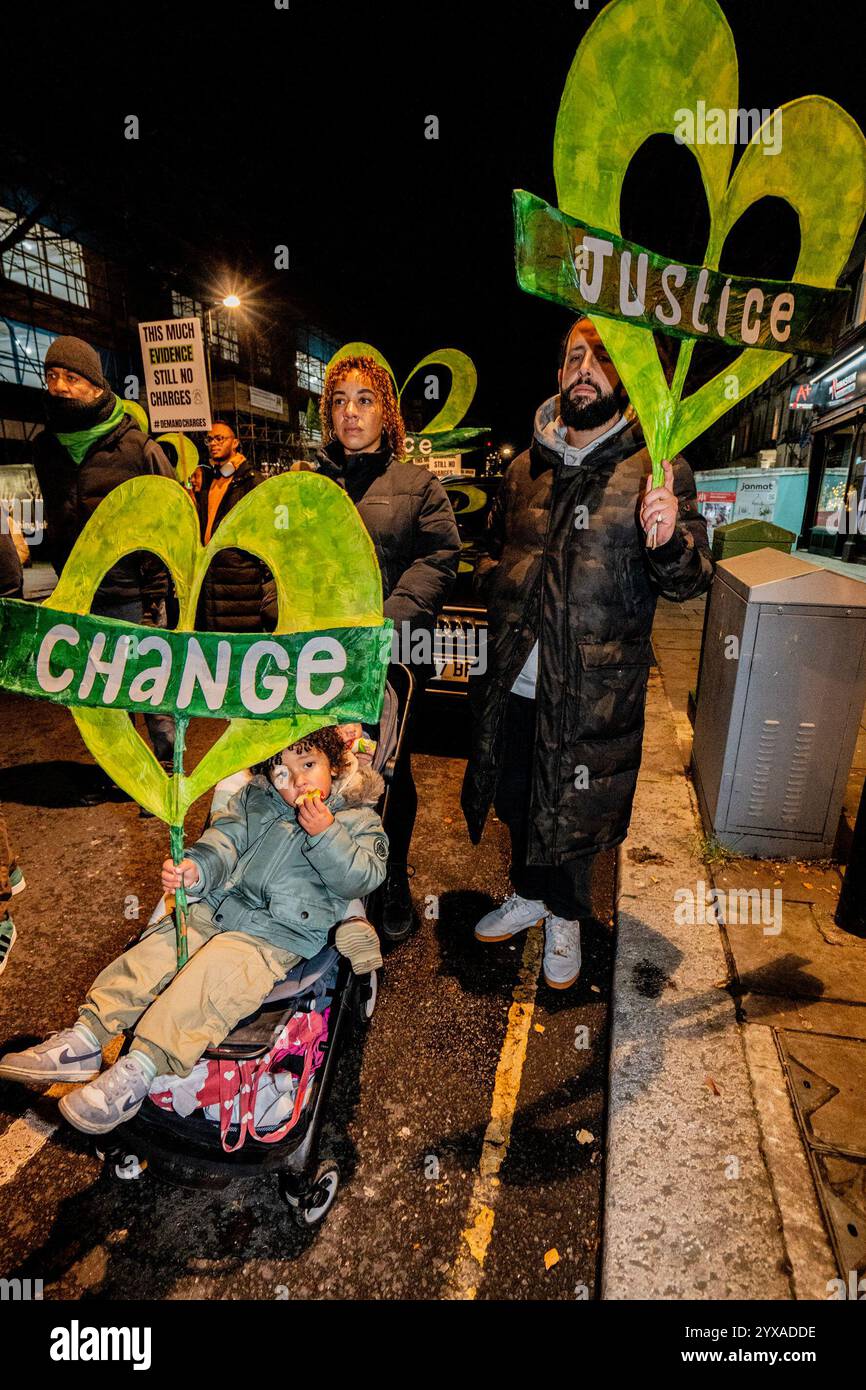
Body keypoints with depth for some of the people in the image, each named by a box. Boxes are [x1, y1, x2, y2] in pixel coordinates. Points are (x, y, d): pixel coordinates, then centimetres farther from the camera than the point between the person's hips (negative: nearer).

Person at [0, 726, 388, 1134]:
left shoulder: (358, 819, -2)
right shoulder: (254, 798, 9)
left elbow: (361, 879, -12)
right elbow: (225, 839, 1)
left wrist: (325, 834, -26)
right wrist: (196, 868, -21)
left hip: (278, 935, -5)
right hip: (218, 907, 6)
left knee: (215, 971, -27)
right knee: (160, 944, -11)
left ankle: (137, 1071, -27)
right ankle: (86, 1039, -4)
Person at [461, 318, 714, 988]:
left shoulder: (658, 469, -5)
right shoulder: (527, 468, 9)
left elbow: (691, 580, -9)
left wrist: (669, 542, -30)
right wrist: (497, 582, 3)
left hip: (593, 690, -4)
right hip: (515, 678, 5)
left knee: (574, 807, 11)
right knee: (517, 795, 19)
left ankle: (565, 916, 39)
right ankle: (529, 894, 45)